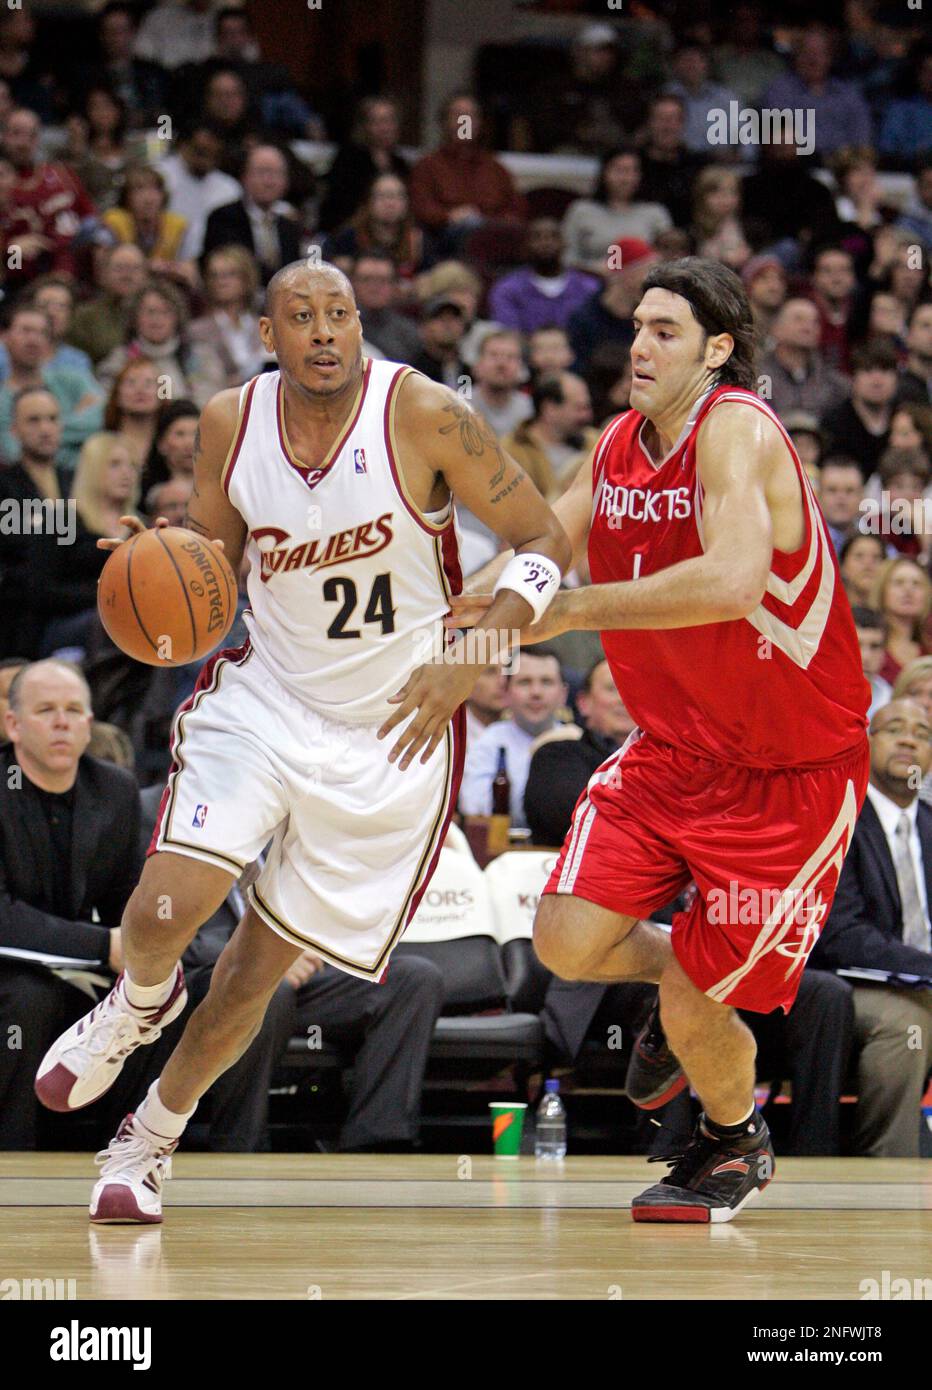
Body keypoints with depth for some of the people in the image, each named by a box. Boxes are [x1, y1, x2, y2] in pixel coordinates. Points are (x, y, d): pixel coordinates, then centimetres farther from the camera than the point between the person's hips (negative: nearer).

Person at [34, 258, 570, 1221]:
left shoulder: (424, 417, -18)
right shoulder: (231, 424, -7)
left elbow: (545, 539, -12)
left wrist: (471, 656, -26)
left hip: (391, 732, -2)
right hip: (262, 697, 2)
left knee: (260, 963, 4)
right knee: (164, 908, -19)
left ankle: (155, 1133, 30)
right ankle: (142, 1001, 19)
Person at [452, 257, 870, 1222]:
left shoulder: (737, 430, -24)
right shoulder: (621, 444, 0)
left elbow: (732, 580, -40)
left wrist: (569, 609, -31)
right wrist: (458, 606, -3)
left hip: (790, 773, -6)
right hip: (672, 748, 6)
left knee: (692, 1012, -6)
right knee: (567, 941, -8)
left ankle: (736, 1141, 27)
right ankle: (675, 973, 27)